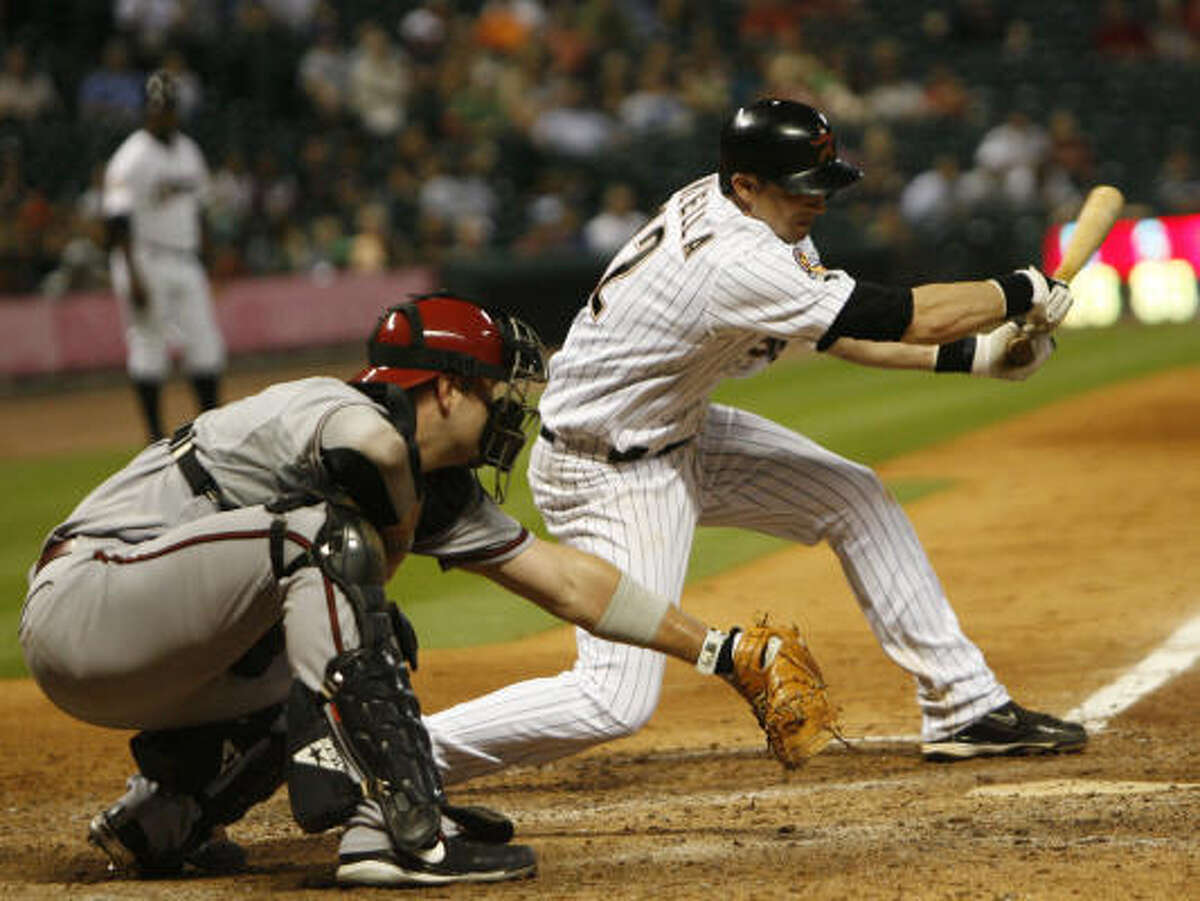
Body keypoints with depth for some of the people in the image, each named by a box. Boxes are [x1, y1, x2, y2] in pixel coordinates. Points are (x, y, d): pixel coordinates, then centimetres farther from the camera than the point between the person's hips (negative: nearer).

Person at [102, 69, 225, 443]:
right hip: (145, 263, -7)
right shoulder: (131, 159, -12)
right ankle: (156, 437, 1)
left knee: (206, 344, 4)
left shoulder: (189, 152, 12)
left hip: (186, 262, 7)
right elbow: (117, 222, -18)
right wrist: (133, 278, -24)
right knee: (149, 347, -4)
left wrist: (198, 260, 18)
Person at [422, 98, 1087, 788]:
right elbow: (908, 317, -28)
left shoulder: (755, 214, -4)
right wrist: (1024, 293, -14)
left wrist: (973, 356, 0)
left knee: (854, 497, 8)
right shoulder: (733, 262, -32)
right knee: (617, 700, -15)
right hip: (604, 476, -10)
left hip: (681, 435, 10)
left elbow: (838, 331, 8)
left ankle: (965, 706, 16)